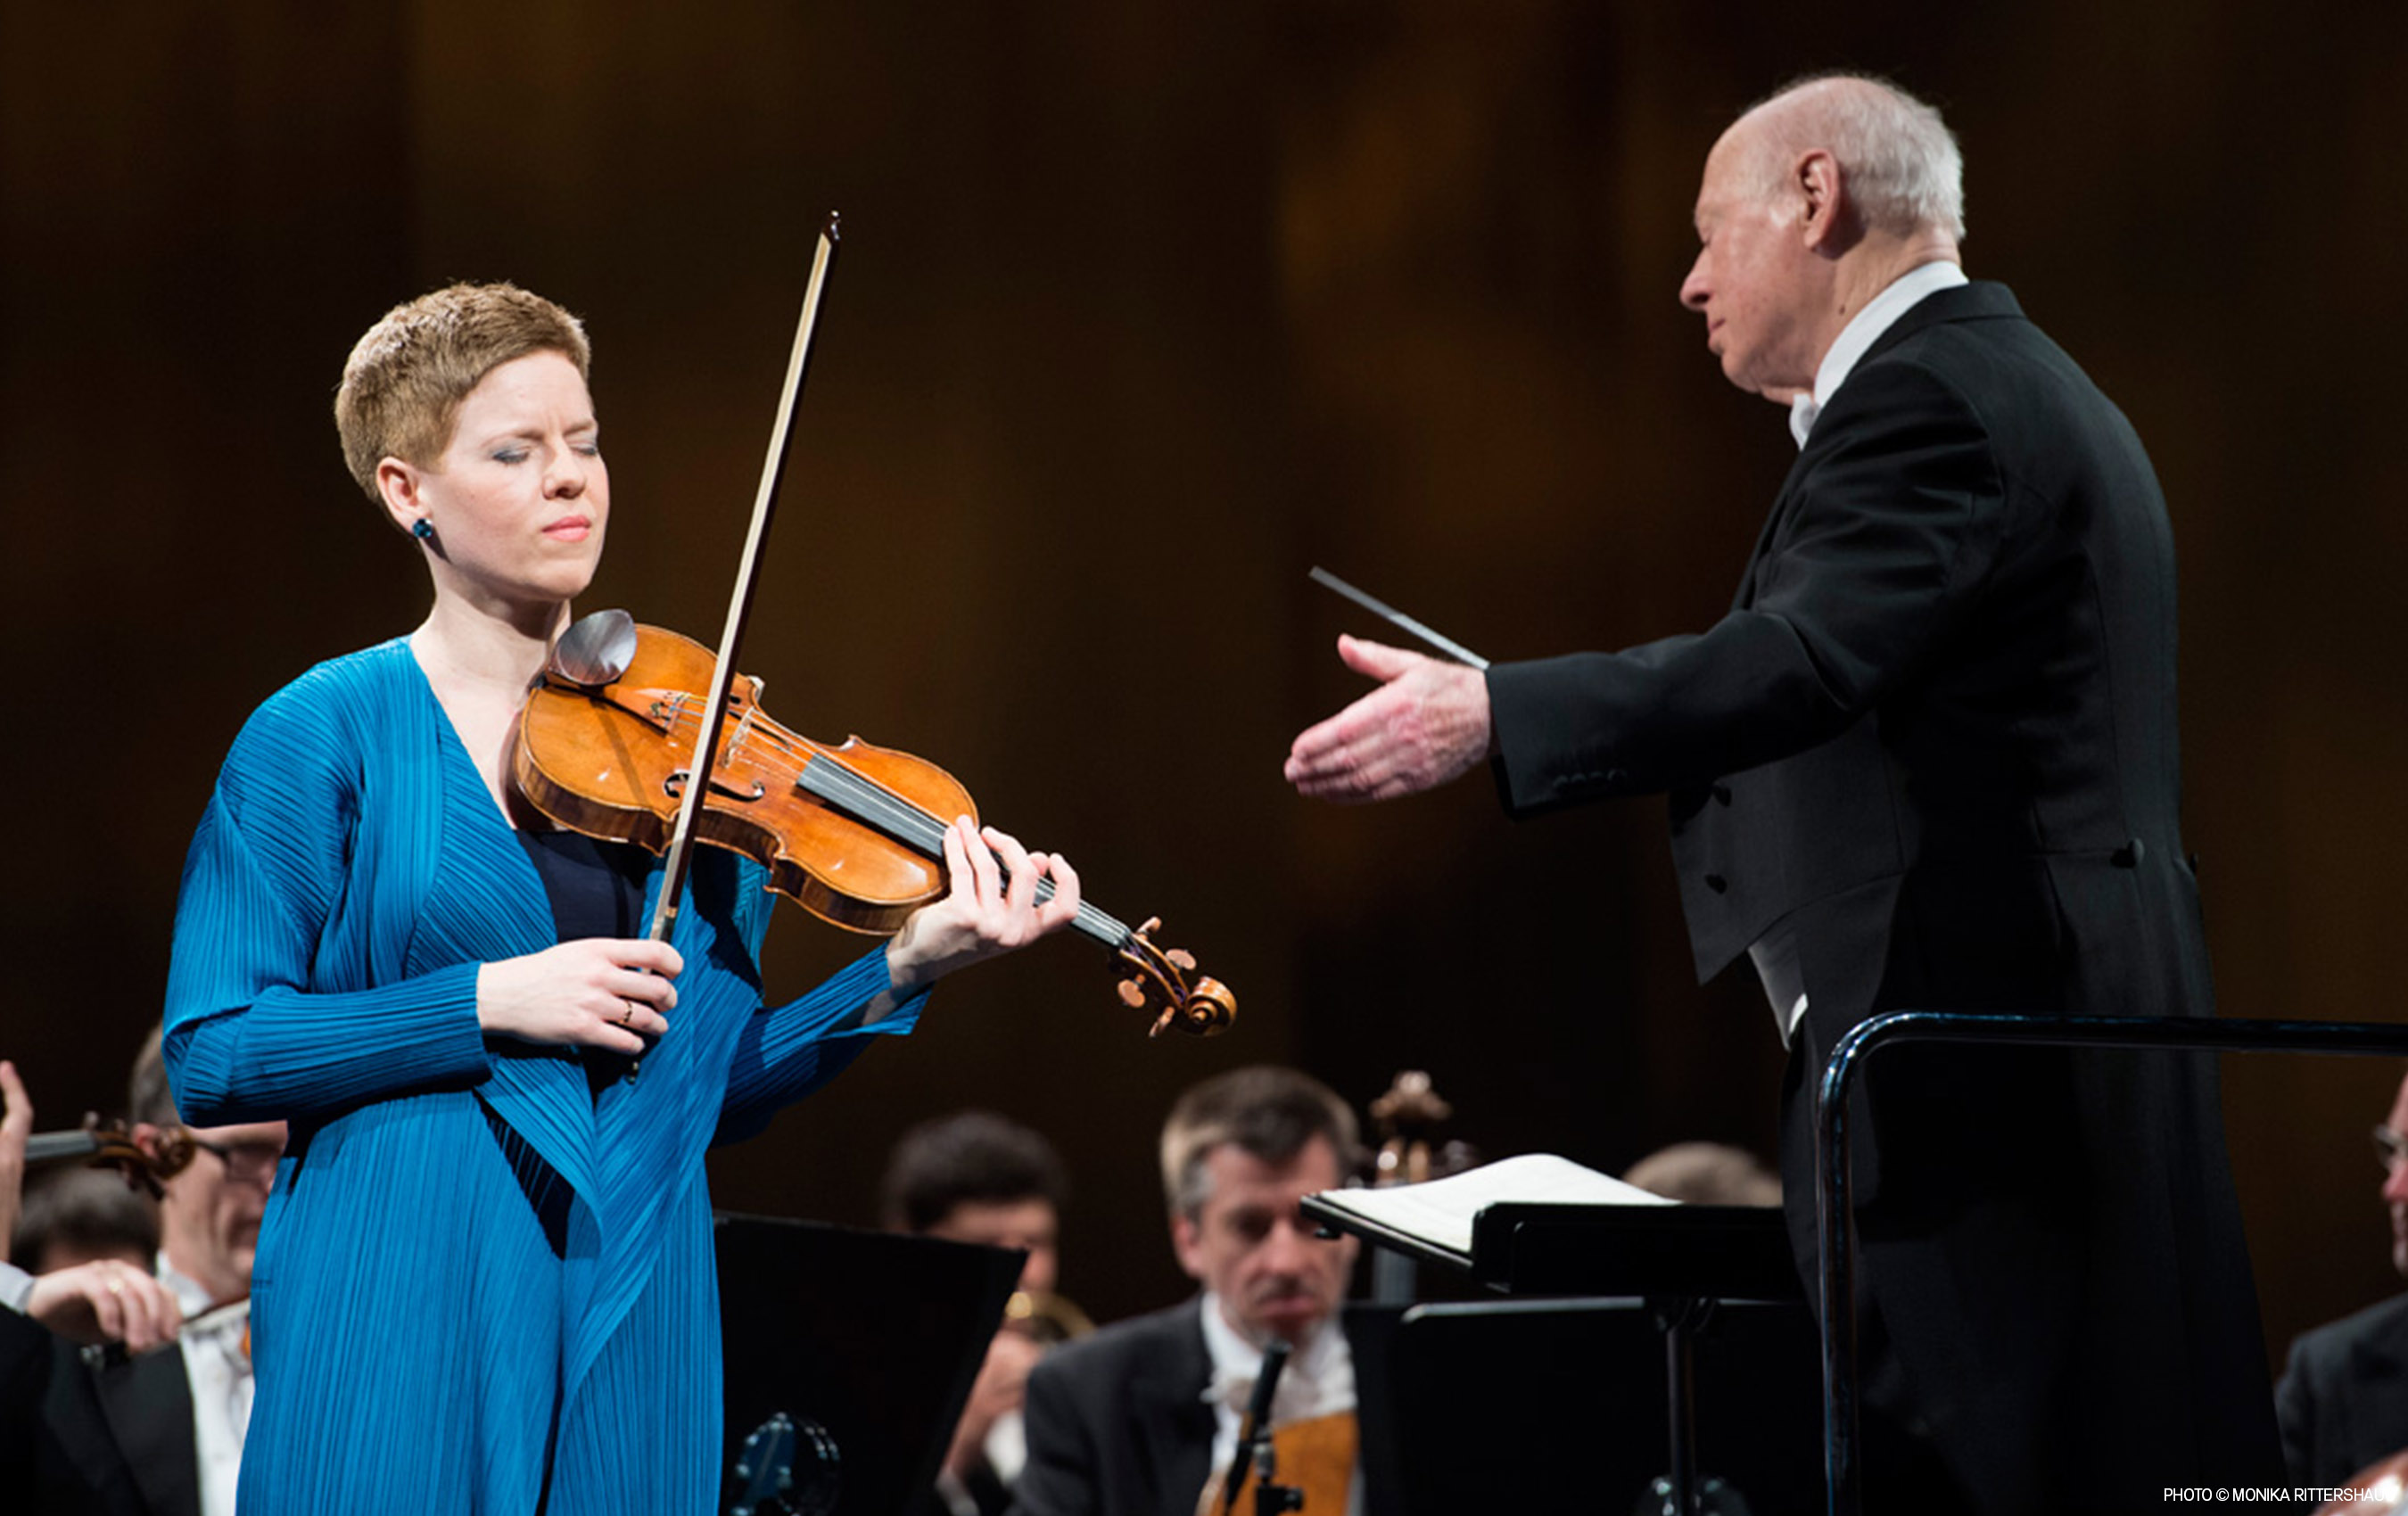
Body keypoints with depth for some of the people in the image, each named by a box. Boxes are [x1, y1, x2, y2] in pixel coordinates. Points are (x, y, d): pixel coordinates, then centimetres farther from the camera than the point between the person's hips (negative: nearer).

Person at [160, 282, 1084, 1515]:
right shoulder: (325, 738, -2)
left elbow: (718, 1089, 10)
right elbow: (210, 1060, -7)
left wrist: (904, 970, -6)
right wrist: (493, 1001, -15)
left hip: (630, 1317, 4)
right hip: (397, 1319, -4)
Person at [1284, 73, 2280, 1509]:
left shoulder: (1927, 395, -12)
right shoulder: (2028, 388, 22)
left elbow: (1805, 659, -27)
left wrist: (1491, 717, -34)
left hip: (1966, 1036, -11)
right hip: (2090, 1035, 11)